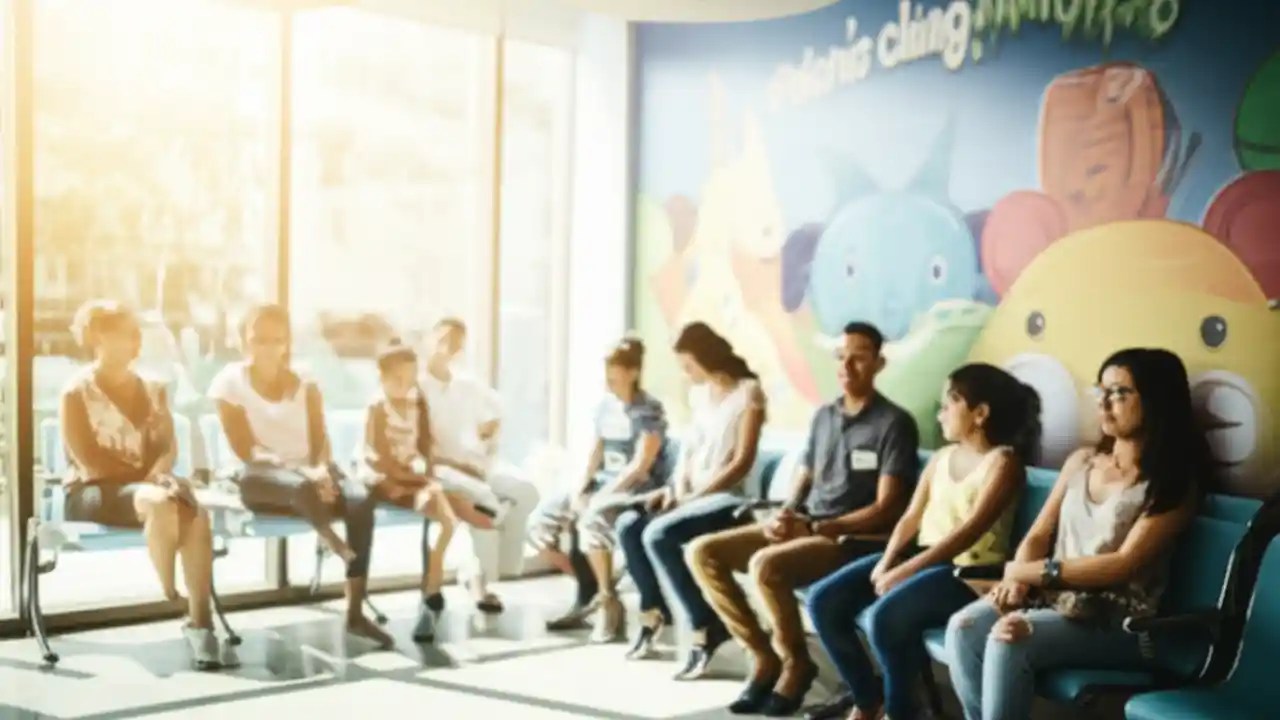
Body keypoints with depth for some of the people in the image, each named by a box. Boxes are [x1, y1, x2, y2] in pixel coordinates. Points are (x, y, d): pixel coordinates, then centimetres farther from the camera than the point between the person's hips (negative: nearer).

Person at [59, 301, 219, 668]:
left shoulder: (152, 390, 15)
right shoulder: (77, 392, -2)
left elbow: (168, 446, 8)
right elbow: (87, 459, -11)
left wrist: (157, 475, -15)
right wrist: (145, 476, -17)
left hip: (145, 486, 5)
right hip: (91, 491, -4)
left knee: (195, 513, -31)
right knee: (160, 503, -38)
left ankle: (199, 620, -28)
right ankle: (168, 594, -19)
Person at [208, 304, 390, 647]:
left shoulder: (305, 384, 12)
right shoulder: (230, 382, 1)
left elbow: (320, 440, 4)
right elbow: (247, 451, -7)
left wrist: (320, 469, -19)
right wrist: (298, 469, -21)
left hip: (308, 472, 4)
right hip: (259, 477, -4)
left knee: (361, 499, -29)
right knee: (302, 487, -43)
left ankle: (355, 612, -26)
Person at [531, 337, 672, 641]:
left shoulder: (649, 410, -11)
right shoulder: (606, 406, 10)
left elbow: (640, 467, -18)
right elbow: (595, 455, 13)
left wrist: (600, 497, -21)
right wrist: (580, 488, -5)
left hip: (639, 491, -8)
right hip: (603, 486, 8)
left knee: (592, 520, -37)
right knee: (541, 521, -5)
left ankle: (609, 601, -18)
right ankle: (588, 588, 7)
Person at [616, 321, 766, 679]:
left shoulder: (748, 392, -10)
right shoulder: (700, 393, 14)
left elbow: (742, 462, -15)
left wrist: (692, 497, -17)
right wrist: (677, 487, -4)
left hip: (727, 496, -8)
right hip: (693, 492, 8)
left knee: (658, 534, -28)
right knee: (629, 524, -10)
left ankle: (706, 628, -19)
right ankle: (653, 610, 11)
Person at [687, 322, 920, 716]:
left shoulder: (894, 423, -7)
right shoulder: (823, 416, 14)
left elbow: (886, 509, -13)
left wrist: (813, 528, -18)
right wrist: (785, 514, -4)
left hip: (853, 539, -7)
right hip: (801, 526, 8)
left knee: (765, 565, -34)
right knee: (702, 552, -8)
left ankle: (796, 662, -9)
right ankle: (763, 655, -3)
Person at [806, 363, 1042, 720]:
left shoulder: (1003, 461, -7)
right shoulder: (940, 458, 16)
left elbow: (970, 530, -18)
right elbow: (911, 518, 10)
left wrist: (905, 571, -22)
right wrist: (886, 562, -10)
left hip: (968, 570, -8)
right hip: (921, 556, 8)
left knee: (884, 617, -33)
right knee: (824, 600, -10)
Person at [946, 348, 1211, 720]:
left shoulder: (1174, 484, -5)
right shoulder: (1082, 460, 13)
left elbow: (1123, 565, -15)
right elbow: (1039, 535, 10)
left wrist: (1033, 570, -14)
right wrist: (1017, 580, -12)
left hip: (1117, 622, -5)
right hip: (1052, 599, 6)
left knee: (1008, 641, -31)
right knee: (963, 627, -22)